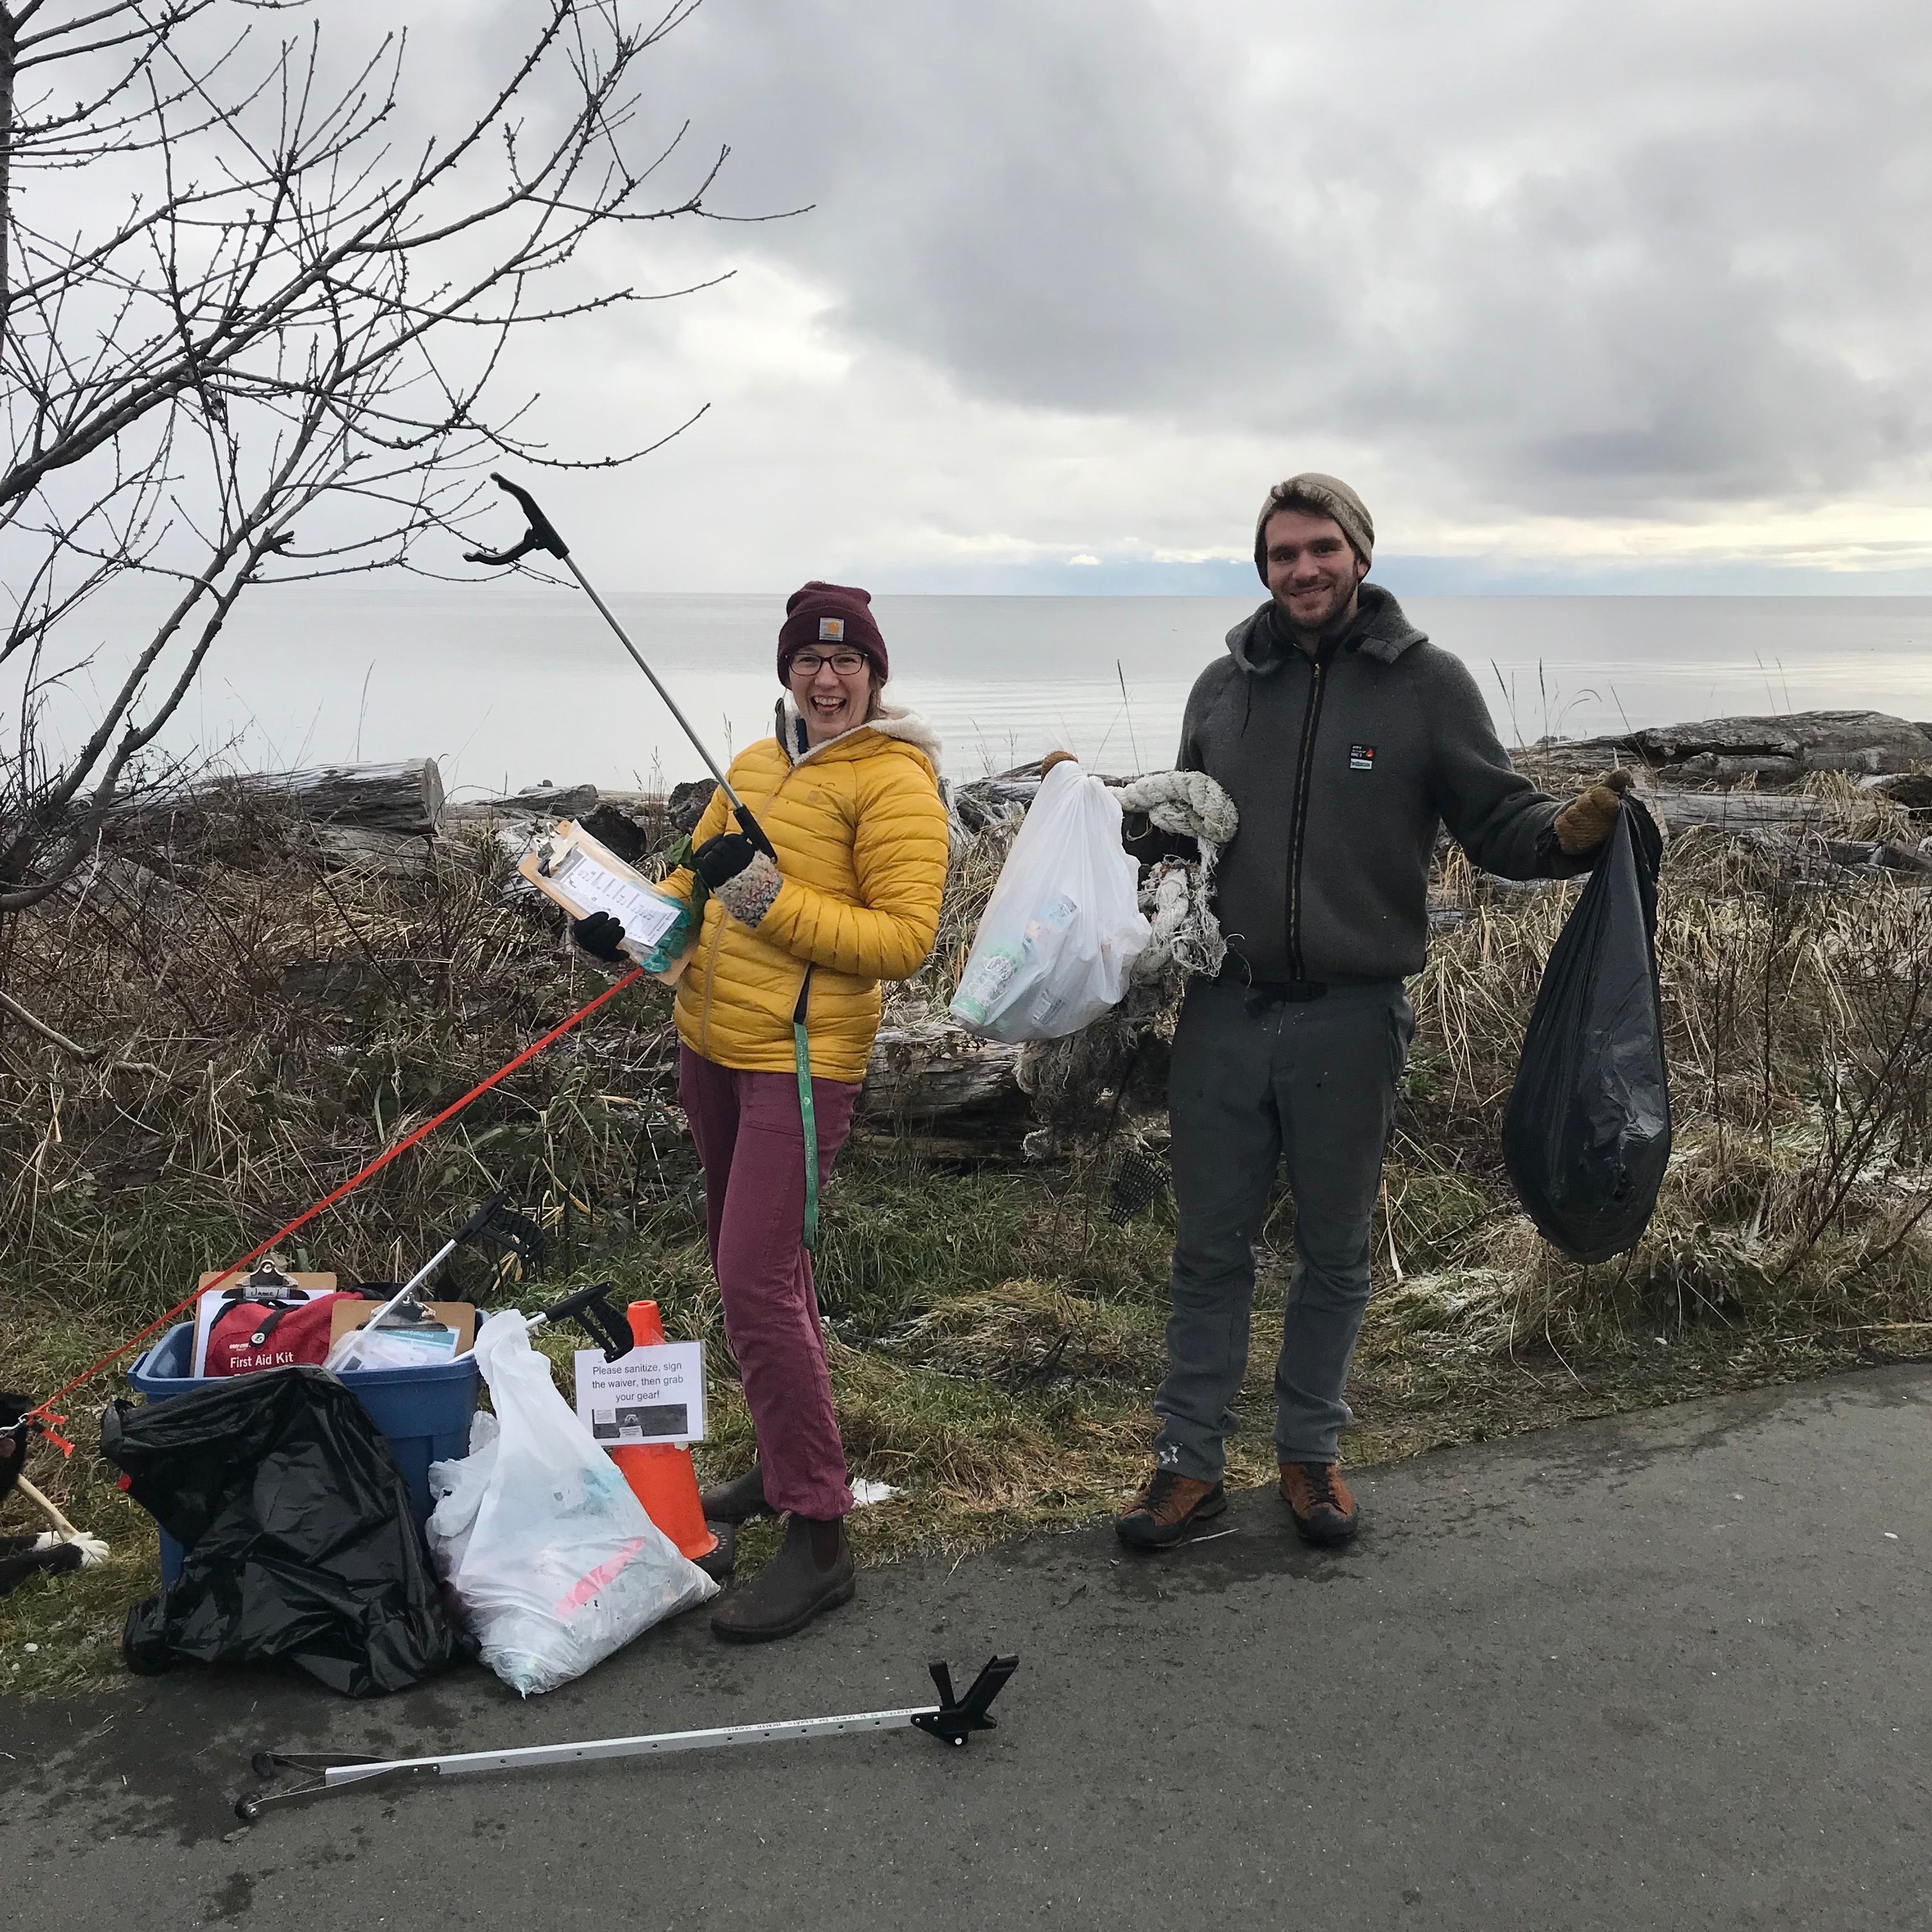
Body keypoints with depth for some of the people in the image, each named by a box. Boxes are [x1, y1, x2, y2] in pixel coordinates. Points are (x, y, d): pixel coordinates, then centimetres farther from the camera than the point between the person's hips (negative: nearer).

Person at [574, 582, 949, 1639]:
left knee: (755, 1283, -13)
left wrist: (775, 899, -24)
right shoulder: (757, 764, 11)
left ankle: (818, 1539, -3)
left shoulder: (895, 782, -11)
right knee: (756, 1262, 18)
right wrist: (634, 919, 3)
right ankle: (786, 1463, 36)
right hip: (712, 1041, 8)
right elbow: (702, 871, 22)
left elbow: (905, 939, -17)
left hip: (802, 1062, -8)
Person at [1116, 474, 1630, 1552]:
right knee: (1211, 1249, 10)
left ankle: (1311, 1452, 31)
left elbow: (1498, 822, -3)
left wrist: (1574, 830, -24)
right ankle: (1190, 1463, 23)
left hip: (1350, 1021, -2)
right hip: (1225, 1013, 3)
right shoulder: (1224, 686, 8)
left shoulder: (1427, 681, -2)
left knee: (1336, 1252, 13)